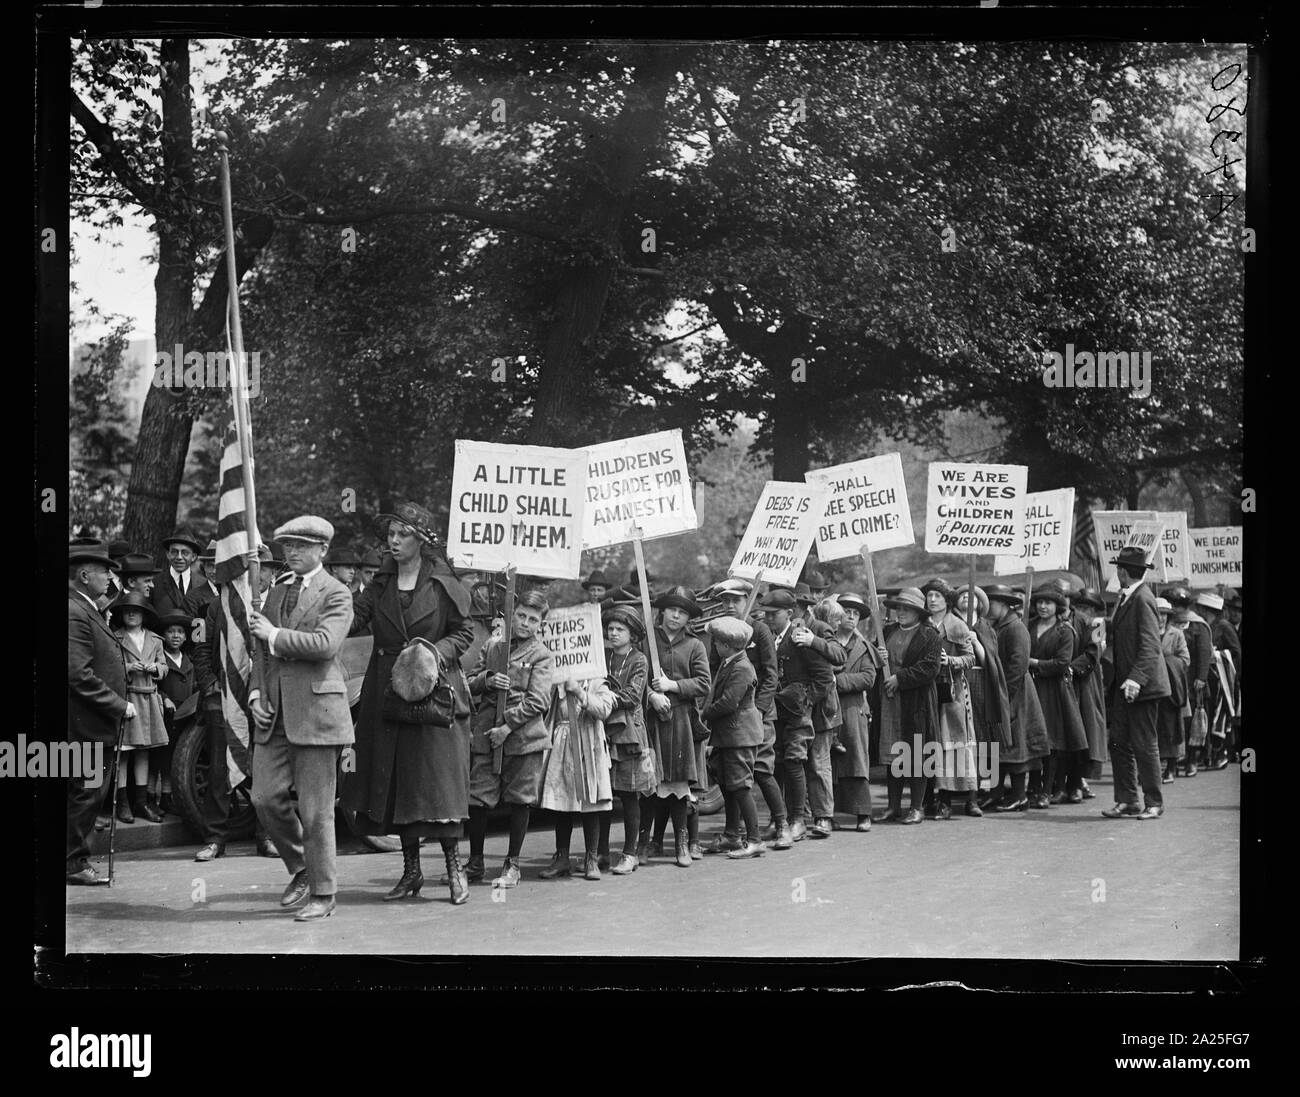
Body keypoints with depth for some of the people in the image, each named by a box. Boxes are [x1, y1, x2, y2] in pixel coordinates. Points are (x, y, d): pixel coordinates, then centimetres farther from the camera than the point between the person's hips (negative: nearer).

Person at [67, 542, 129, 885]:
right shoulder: (74, 613, -18)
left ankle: (76, 861, 20)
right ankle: (74, 863, 5)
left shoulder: (87, 610, 16)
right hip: (85, 723, -10)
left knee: (87, 794, 14)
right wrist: (120, 705, -18)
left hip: (93, 727, 10)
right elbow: (79, 675, -24)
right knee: (85, 792, -3)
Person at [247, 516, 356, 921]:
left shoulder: (336, 595, -3)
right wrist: (255, 694, 7)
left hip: (315, 710, -6)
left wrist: (273, 635, -13)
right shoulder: (276, 592, 17)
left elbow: (325, 644, -20)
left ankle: (322, 893, 9)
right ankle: (301, 868, 23)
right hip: (274, 713, 6)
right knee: (266, 797, 1)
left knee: (316, 809, -2)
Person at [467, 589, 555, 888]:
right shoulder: (491, 647, 14)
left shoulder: (542, 657, 1)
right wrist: (487, 679, -6)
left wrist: (508, 726, -15)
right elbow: (470, 686, 16)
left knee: (519, 801, 2)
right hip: (486, 734, 3)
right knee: (477, 798, 1)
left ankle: (512, 865, 12)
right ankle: (475, 863, 15)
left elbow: (538, 701, -8)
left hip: (523, 736, -3)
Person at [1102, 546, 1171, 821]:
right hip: (1124, 685, 9)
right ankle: (1126, 801, 12)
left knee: (1145, 745, -3)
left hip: (1142, 685, -9)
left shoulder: (1143, 599, -15)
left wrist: (1136, 679, -28)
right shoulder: (1126, 598, 14)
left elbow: (1150, 647, -21)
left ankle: (1154, 803, 5)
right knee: (1119, 743, 7)